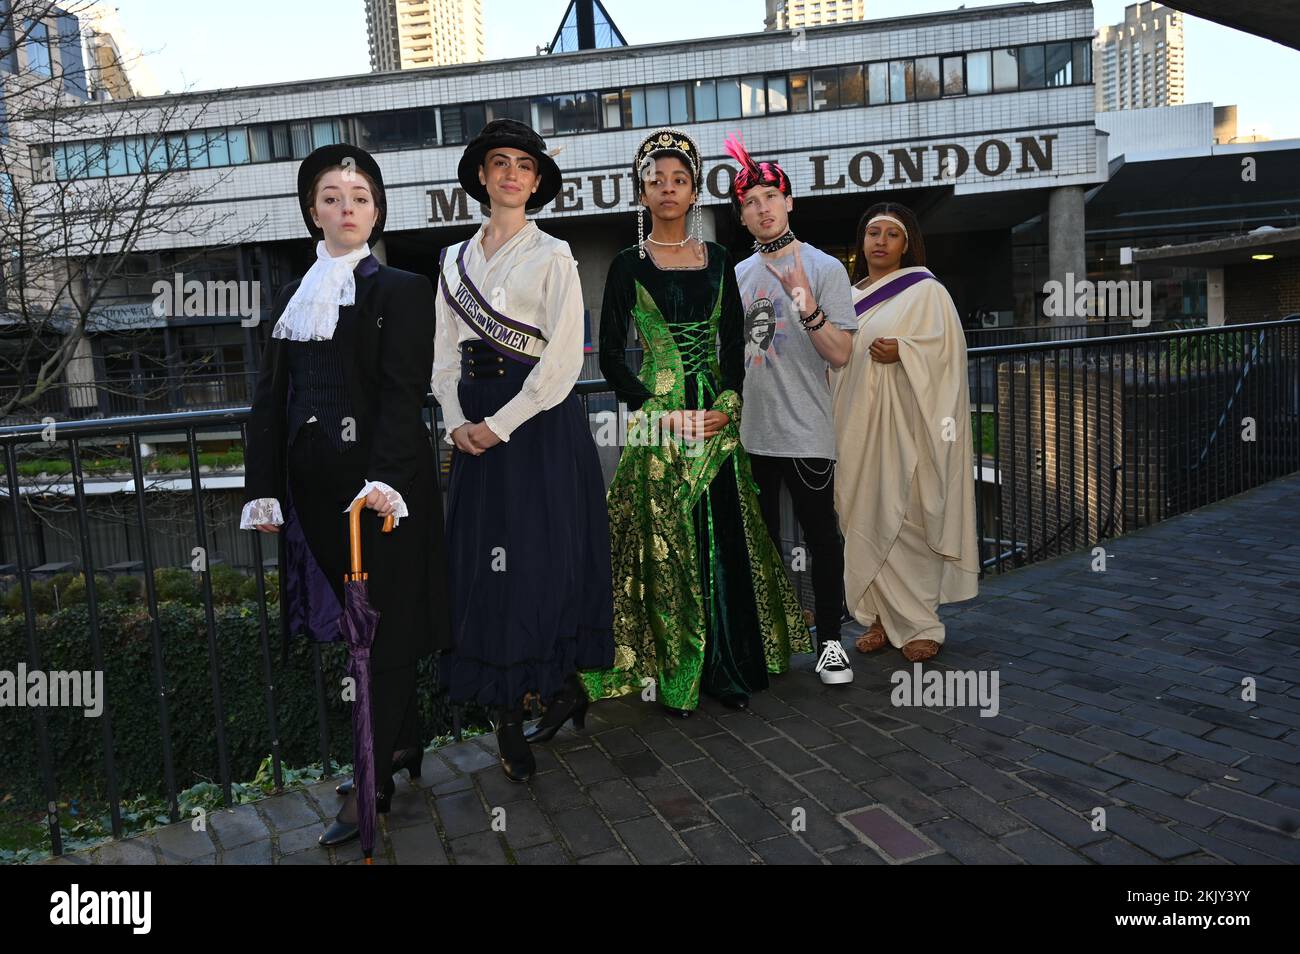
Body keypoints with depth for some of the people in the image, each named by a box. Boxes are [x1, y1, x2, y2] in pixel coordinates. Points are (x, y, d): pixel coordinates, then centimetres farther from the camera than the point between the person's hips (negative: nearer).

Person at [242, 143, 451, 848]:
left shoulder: (401, 290, -1)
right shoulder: (291, 298, 16)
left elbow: (404, 392, -12)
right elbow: (270, 397, 12)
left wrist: (383, 479, -25)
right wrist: (264, 488, 4)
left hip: (381, 482, -5)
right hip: (316, 485, 6)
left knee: (383, 628, 0)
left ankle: (371, 784, 7)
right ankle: (405, 743, 27)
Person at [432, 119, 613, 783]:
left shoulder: (552, 256, 0)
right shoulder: (455, 260, 14)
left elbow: (564, 359, -9)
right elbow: (445, 354, 11)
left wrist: (501, 424, -14)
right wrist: (456, 422, -5)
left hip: (540, 420, -4)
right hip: (475, 427, 5)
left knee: (541, 558, -2)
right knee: (483, 562, 2)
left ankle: (560, 684, 15)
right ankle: (506, 713, 10)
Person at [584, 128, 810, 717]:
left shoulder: (718, 261, 12)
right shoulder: (628, 266, 2)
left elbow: (734, 343, 10)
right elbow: (610, 355, -2)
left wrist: (727, 405, -6)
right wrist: (659, 412, -13)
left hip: (716, 422, 3)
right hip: (655, 422, -3)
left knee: (723, 541, 4)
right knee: (663, 546, -1)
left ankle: (727, 668, 17)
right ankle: (671, 673, 11)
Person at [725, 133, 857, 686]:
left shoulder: (824, 268, -5)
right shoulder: (736, 276, 10)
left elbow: (840, 355, -14)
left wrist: (806, 304, -26)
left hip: (806, 435, -5)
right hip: (748, 434, 5)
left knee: (821, 539, 2)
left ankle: (829, 639, 17)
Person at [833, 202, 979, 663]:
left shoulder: (925, 290, 1)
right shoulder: (849, 298, 17)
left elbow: (947, 349, -8)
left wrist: (902, 352, -22)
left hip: (903, 424, -5)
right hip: (858, 426, 5)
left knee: (904, 520, -5)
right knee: (865, 519, 4)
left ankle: (920, 624, 7)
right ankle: (882, 619, 13)